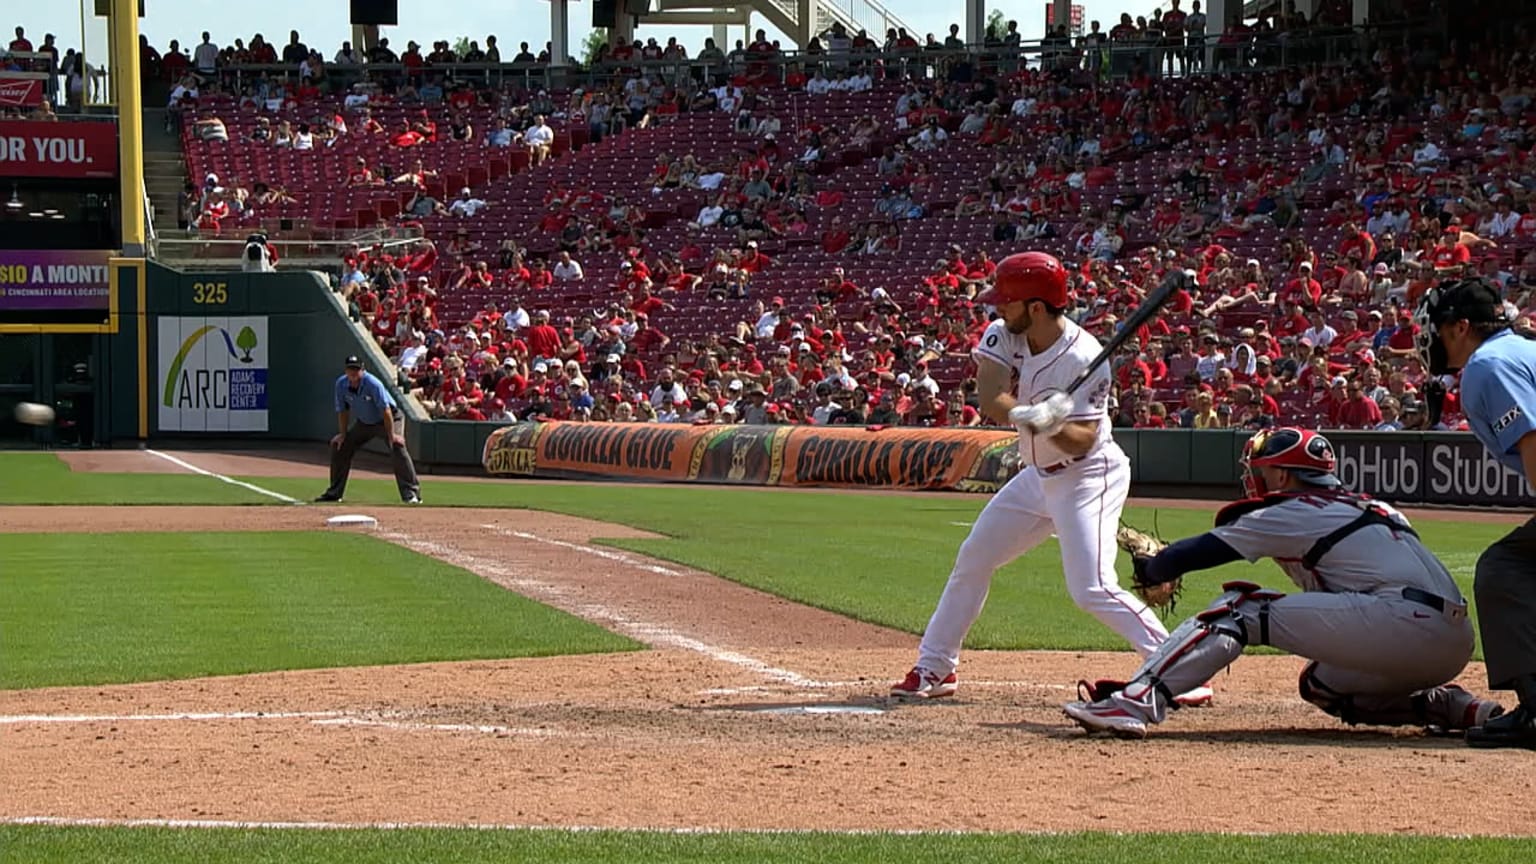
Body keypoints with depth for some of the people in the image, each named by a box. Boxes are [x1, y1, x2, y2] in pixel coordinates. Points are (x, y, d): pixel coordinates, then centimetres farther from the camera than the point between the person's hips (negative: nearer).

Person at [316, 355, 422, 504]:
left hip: (390, 419, -6)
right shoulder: (341, 384, -13)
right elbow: (342, 410, 0)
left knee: (397, 447, -28)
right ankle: (334, 492, 17)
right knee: (338, 445, 4)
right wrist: (343, 434, -2)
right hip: (364, 423, 6)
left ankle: (411, 493, -29)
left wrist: (391, 435, -32)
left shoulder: (373, 384, -29)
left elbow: (386, 410, -29)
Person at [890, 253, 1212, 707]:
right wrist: (1023, 413, -41)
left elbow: (1083, 441, -24)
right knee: (972, 561, 14)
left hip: (1087, 477, -8)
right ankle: (934, 669, 28)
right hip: (1039, 476, 8)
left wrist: (1054, 427, -45)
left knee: (1092, 589, -21)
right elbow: (988, 396, -21)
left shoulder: (1084, 359, -25)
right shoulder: (1003, 334, -7)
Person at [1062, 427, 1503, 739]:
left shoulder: (1292, 512, 7)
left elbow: (1187, 556, 9)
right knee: (1324, 685, 32)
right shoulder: (1370, 508, 30)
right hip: (1456, 642, 8)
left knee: (1241, 609, -3)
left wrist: (1151, 569, 28)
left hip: (1401, 620, -8)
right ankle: (1456, 708, 15)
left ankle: (1137, 700, -19)